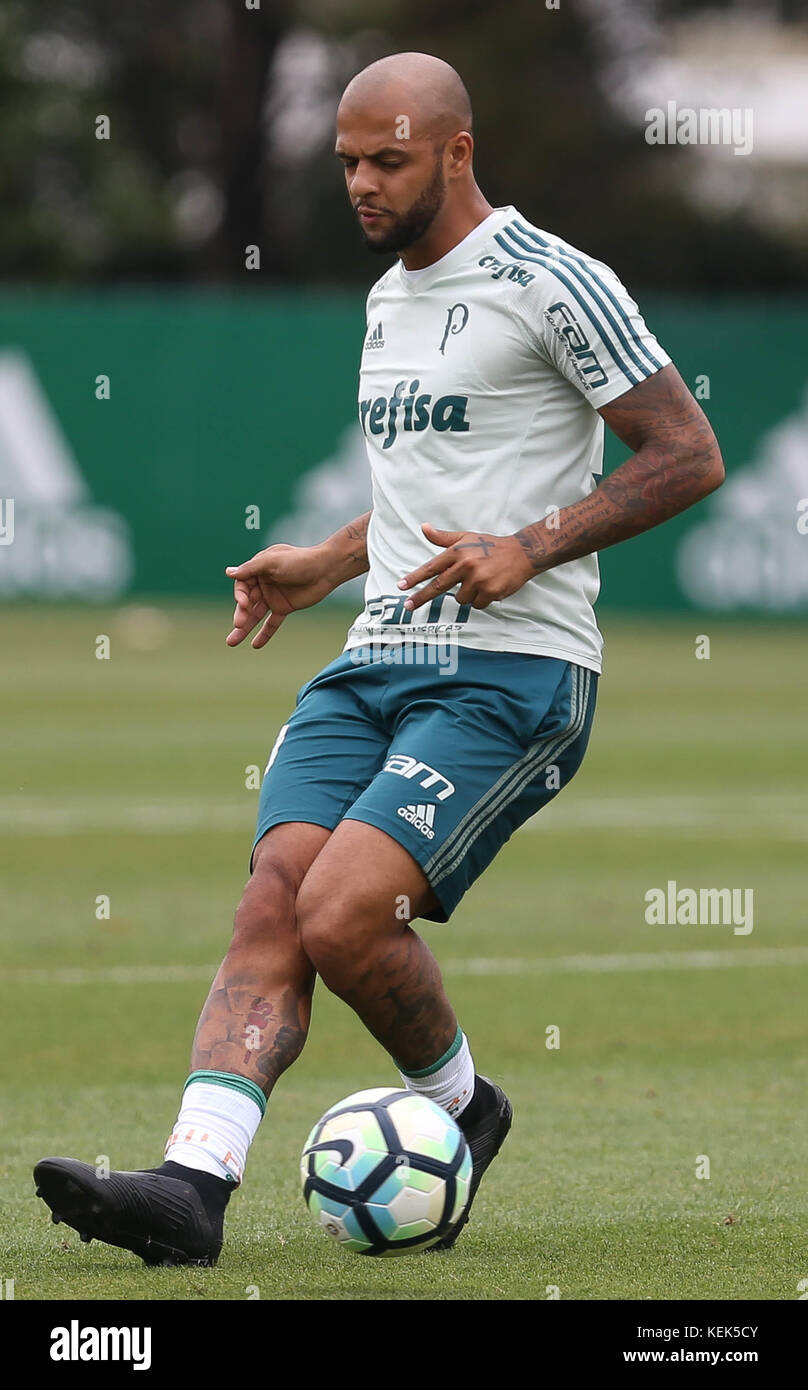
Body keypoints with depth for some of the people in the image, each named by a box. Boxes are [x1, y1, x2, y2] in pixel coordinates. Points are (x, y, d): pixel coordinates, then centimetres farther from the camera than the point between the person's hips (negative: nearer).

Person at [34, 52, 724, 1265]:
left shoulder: (547, 283, -7)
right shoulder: (388, 297, 19)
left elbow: (689, 455, -8)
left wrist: (529, 549, -17)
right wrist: (327, 564, 20)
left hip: (512, 674, -8)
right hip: (377, 663, 8)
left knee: (345, 911, -21)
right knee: (272, 905, -13)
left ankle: (461, 1108, 7)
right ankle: (192, 1185, -24)